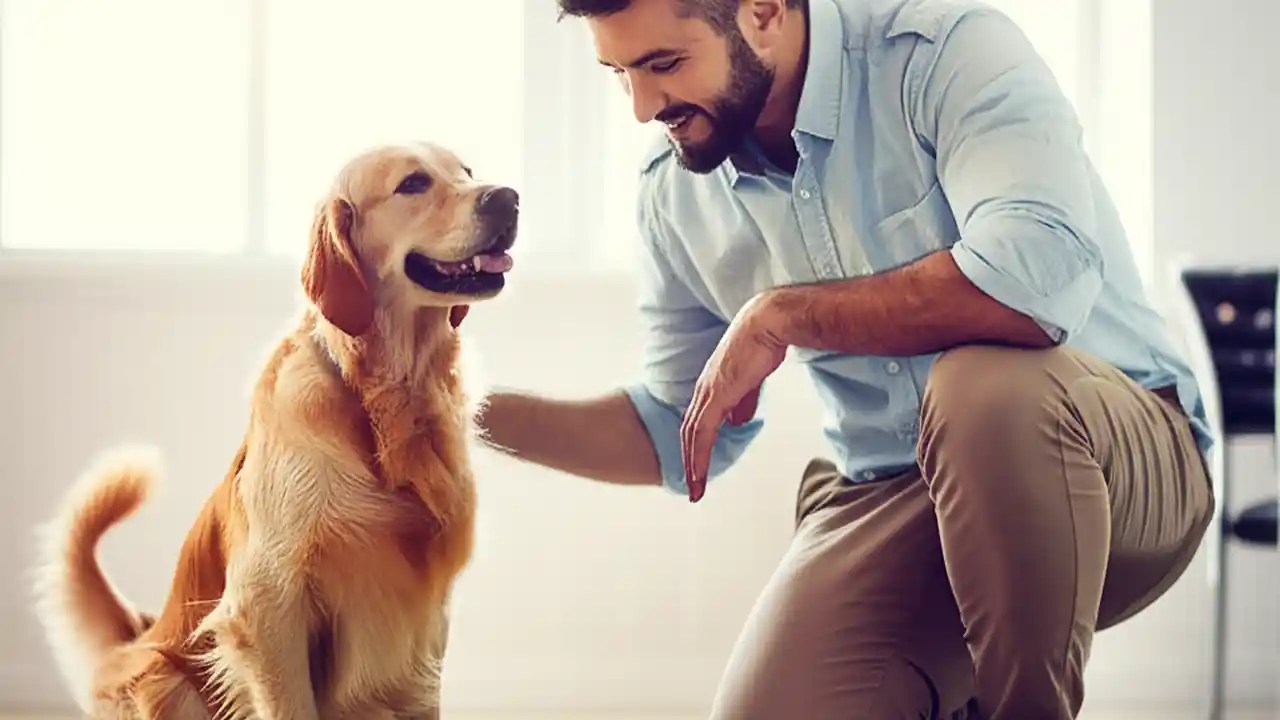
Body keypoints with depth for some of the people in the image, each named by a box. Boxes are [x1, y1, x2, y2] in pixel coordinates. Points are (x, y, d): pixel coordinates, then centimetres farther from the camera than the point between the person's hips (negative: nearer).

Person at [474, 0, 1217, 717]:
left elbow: (1040, 275, -33)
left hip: (1117, 454, -4)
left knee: (985, 387, -37)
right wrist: (477, 411, 1)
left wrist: (781, 314, -24)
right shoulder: (676, 189, 3)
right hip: (886, 497, 4)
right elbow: (676, 433, 15)